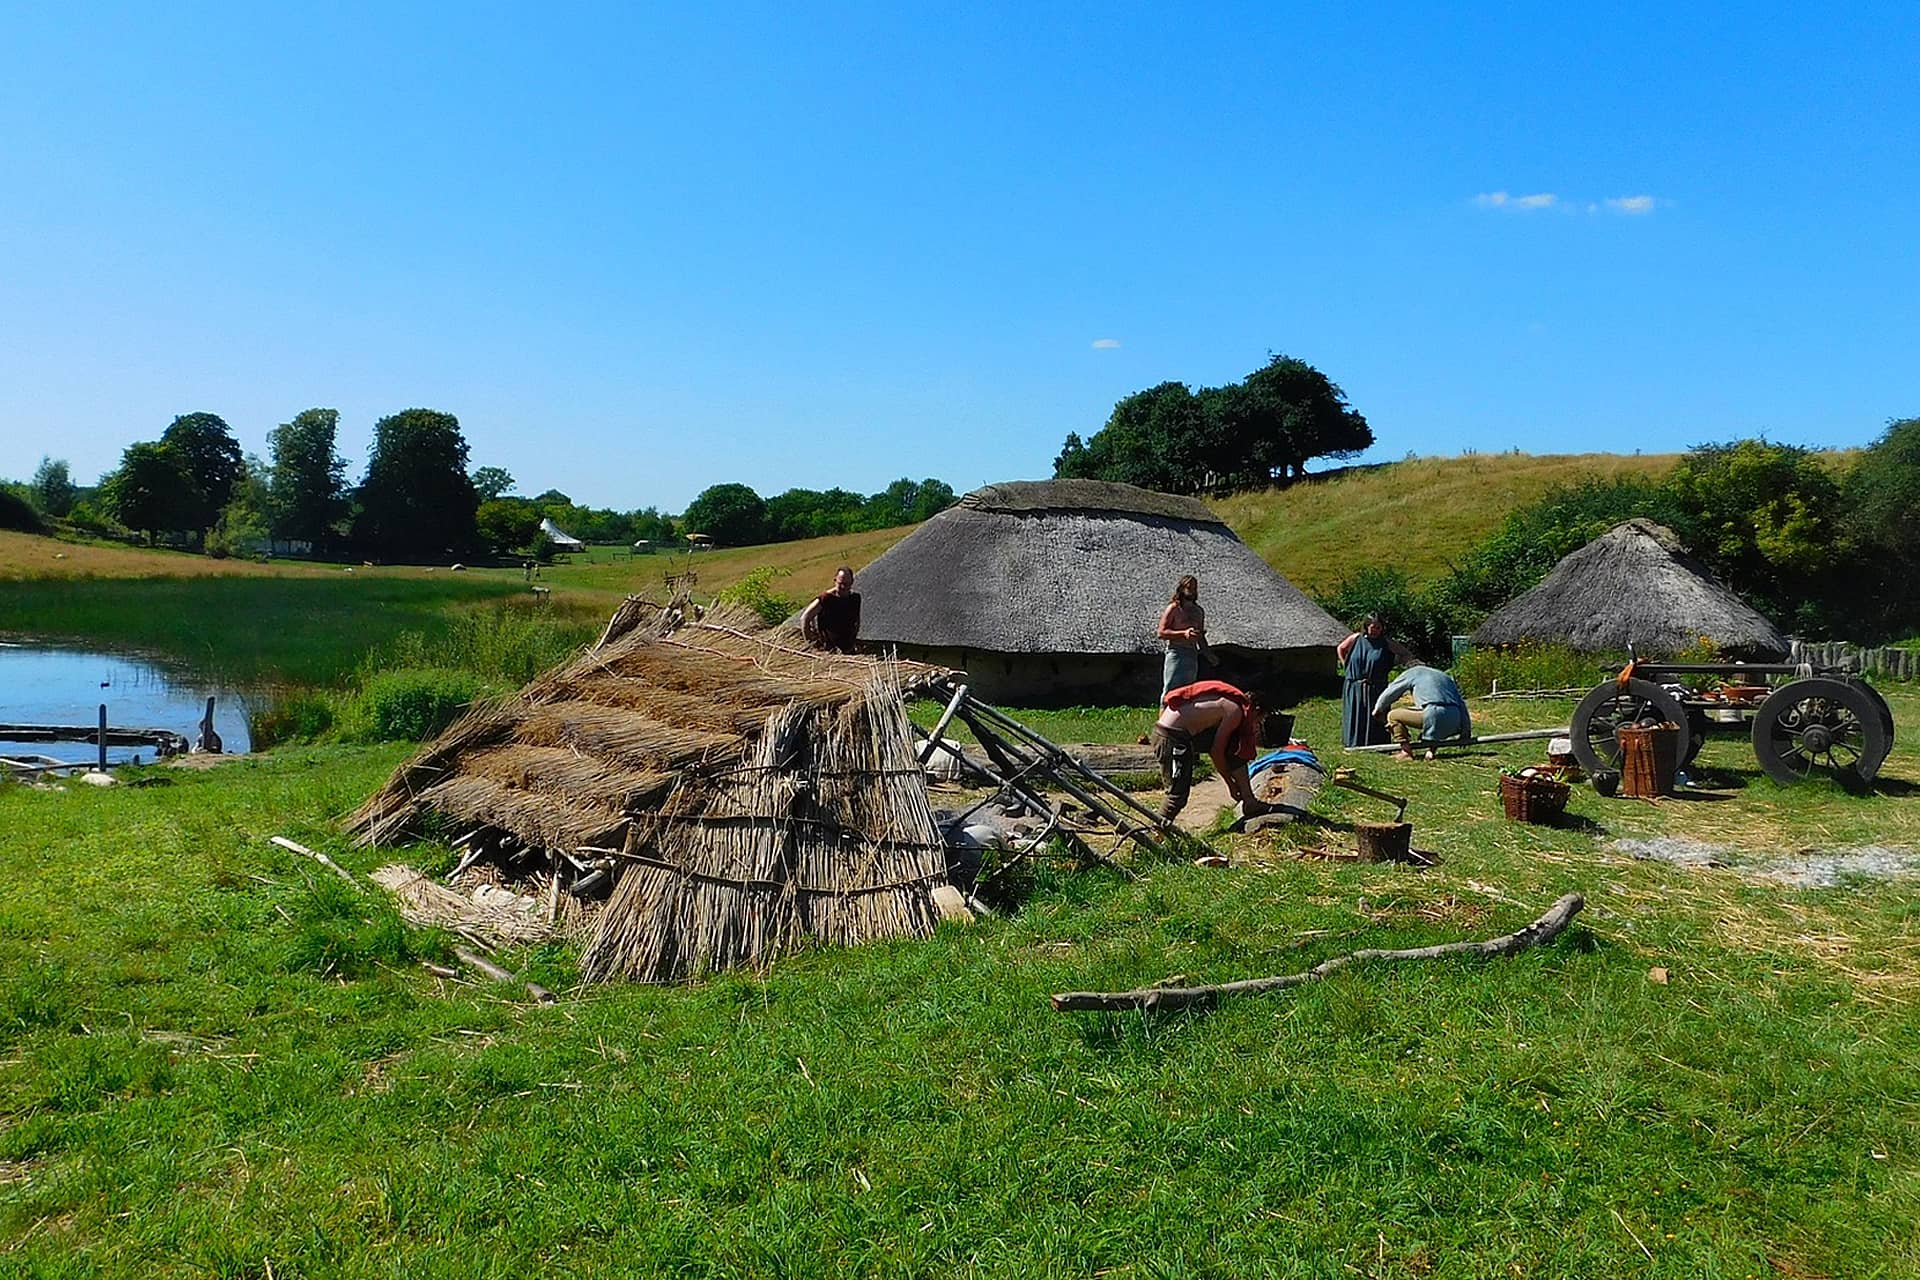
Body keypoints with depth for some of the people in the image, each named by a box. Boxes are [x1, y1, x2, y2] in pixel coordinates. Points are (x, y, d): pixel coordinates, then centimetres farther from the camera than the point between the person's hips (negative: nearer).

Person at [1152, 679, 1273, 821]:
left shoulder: (1229, 702, 17)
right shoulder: (1236, 711, -10)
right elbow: (1216, 751, -9)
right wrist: (1230, 783, 4)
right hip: (1172, 738, -10)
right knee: (1178, 794, -7)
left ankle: (1249, 804, 22)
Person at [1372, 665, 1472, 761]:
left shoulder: (1413, 672, 17)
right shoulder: (1445, 676, 32)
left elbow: (1389, 692, 20)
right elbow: (1461, 703, 30)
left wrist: (1378, 709, 37)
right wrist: (1466, 732, 33)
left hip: (1436, 716, -6)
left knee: (1393, 715, 9)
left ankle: (1406, 751, 1)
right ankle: (1431, 750, 17)